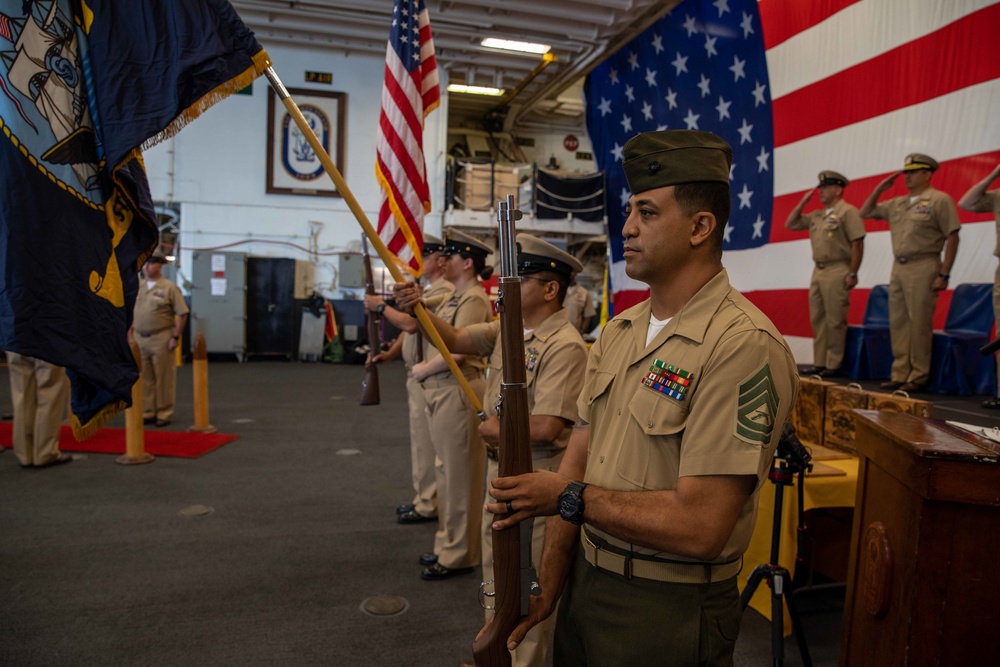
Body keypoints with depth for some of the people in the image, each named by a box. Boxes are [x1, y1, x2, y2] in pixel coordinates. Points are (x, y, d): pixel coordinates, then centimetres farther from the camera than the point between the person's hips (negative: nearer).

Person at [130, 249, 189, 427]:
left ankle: (164, 414, 12)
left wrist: (176, 337, -12)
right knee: (144, 378, 11)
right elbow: (131, 311, 22)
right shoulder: (138, 286, 11)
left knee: (163, 378, 2)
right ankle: (147, 412, 22)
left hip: (161, 338, -5)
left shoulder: (169, 287, -7)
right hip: (140, 338, 6)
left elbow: (182, 314, -9)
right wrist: (131, 331, 14)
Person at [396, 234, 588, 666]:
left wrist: (496, 430, -14)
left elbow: (546, 428, -29)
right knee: (495, 575, 25)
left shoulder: (565, 346, -23)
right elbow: (455, 340, 5)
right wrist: (419, 309, -11)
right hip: (499, 469, 9)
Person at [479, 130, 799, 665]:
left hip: (670, 614, -6)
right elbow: (577, 458, 2)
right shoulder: (618, 331, 4)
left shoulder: (745, 346, -22)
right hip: (585, 584, 7)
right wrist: (549, 585, -3)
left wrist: (570, 497, -16)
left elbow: (700, 528, -26)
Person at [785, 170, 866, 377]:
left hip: (837, 272, -8)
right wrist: (803, 202, 14)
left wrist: (852, 273, -16)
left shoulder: (847, 212, -6)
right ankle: (819, 363, 15)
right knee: (818, 319, 8)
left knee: (835, 321, -5)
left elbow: (857, 244, -11)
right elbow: (790, 224, 23)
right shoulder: (816, 215, 17)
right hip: (818, 271, 8)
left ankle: (833, 365, 1)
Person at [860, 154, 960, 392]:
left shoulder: (939, 200, -3)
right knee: (898, 323, 7)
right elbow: (865, 212, 25)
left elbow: (952, 238, -7)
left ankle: (918, 377, 2)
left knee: (919, 324, -5)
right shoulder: (897, 204, 17)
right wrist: (880, 188, 13)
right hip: (898, 268, 7)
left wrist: (944, 274, -13)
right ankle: (900, 374, 13)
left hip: (923, 268, -7)